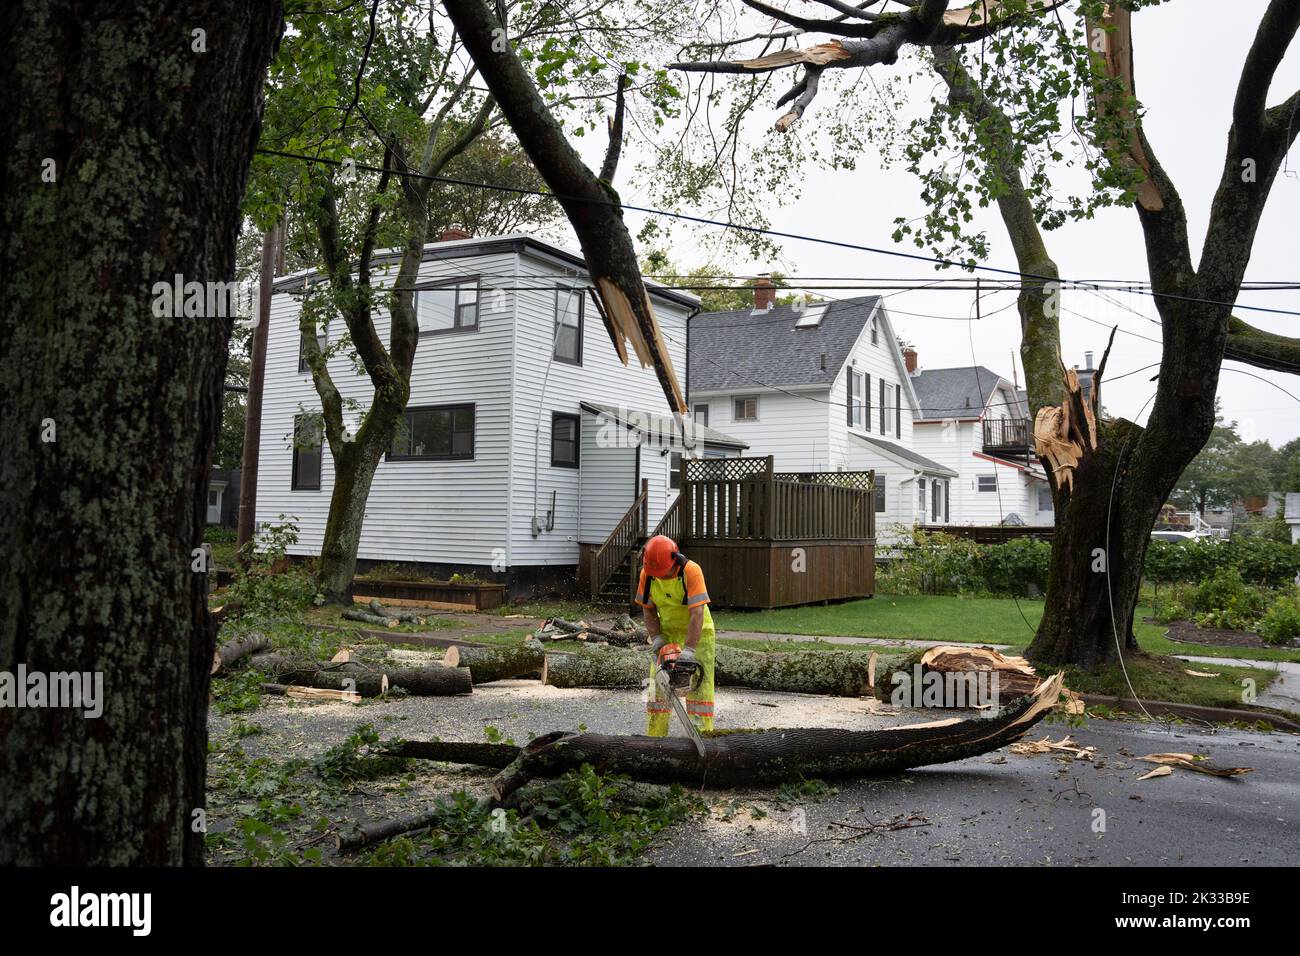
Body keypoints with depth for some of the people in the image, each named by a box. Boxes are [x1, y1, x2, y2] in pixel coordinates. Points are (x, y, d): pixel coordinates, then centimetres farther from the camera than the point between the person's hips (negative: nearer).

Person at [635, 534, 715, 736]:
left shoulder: (691, 571, -28)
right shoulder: (647, 574, -13)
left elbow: (697, 613, -33)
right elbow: (648, 610, -3)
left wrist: (689, 650, -38)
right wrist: (657, 640, -14)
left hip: (697, 634, -4)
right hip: (667, 633, 4)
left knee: (699, 686, -6)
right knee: (658, 687, 4)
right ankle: (654, 739, 12)